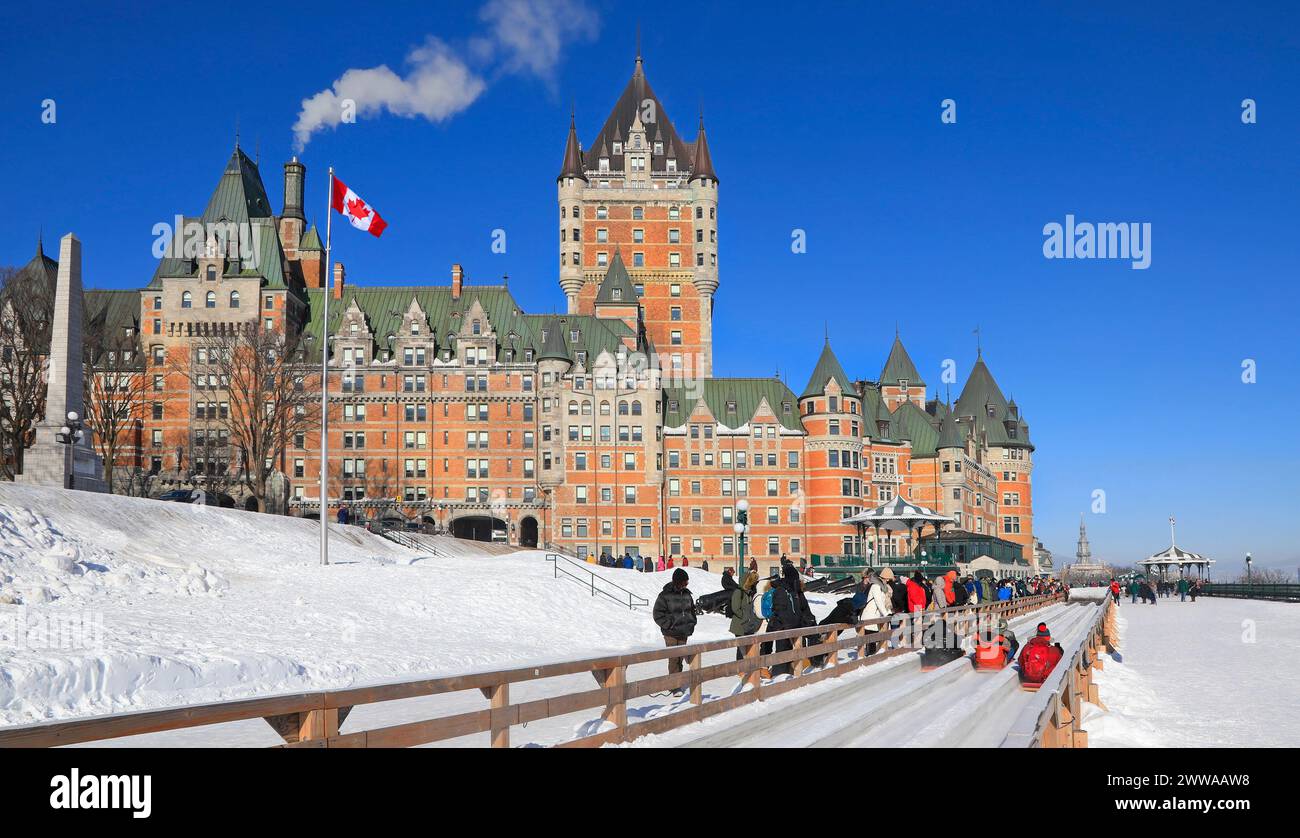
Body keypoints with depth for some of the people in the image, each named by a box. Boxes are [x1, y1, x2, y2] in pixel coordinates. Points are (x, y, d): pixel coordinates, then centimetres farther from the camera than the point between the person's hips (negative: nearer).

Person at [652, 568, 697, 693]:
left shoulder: (687, 594, 8)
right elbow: (657, 613, -7)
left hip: (684, 633, 5)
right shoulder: (665, 595, -9)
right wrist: (669, 625, -12)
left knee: (680, 658, 9)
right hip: (671, 633, -5)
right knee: (674, 658, -9)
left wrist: (691, 624, 9)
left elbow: (692, 610, 22)